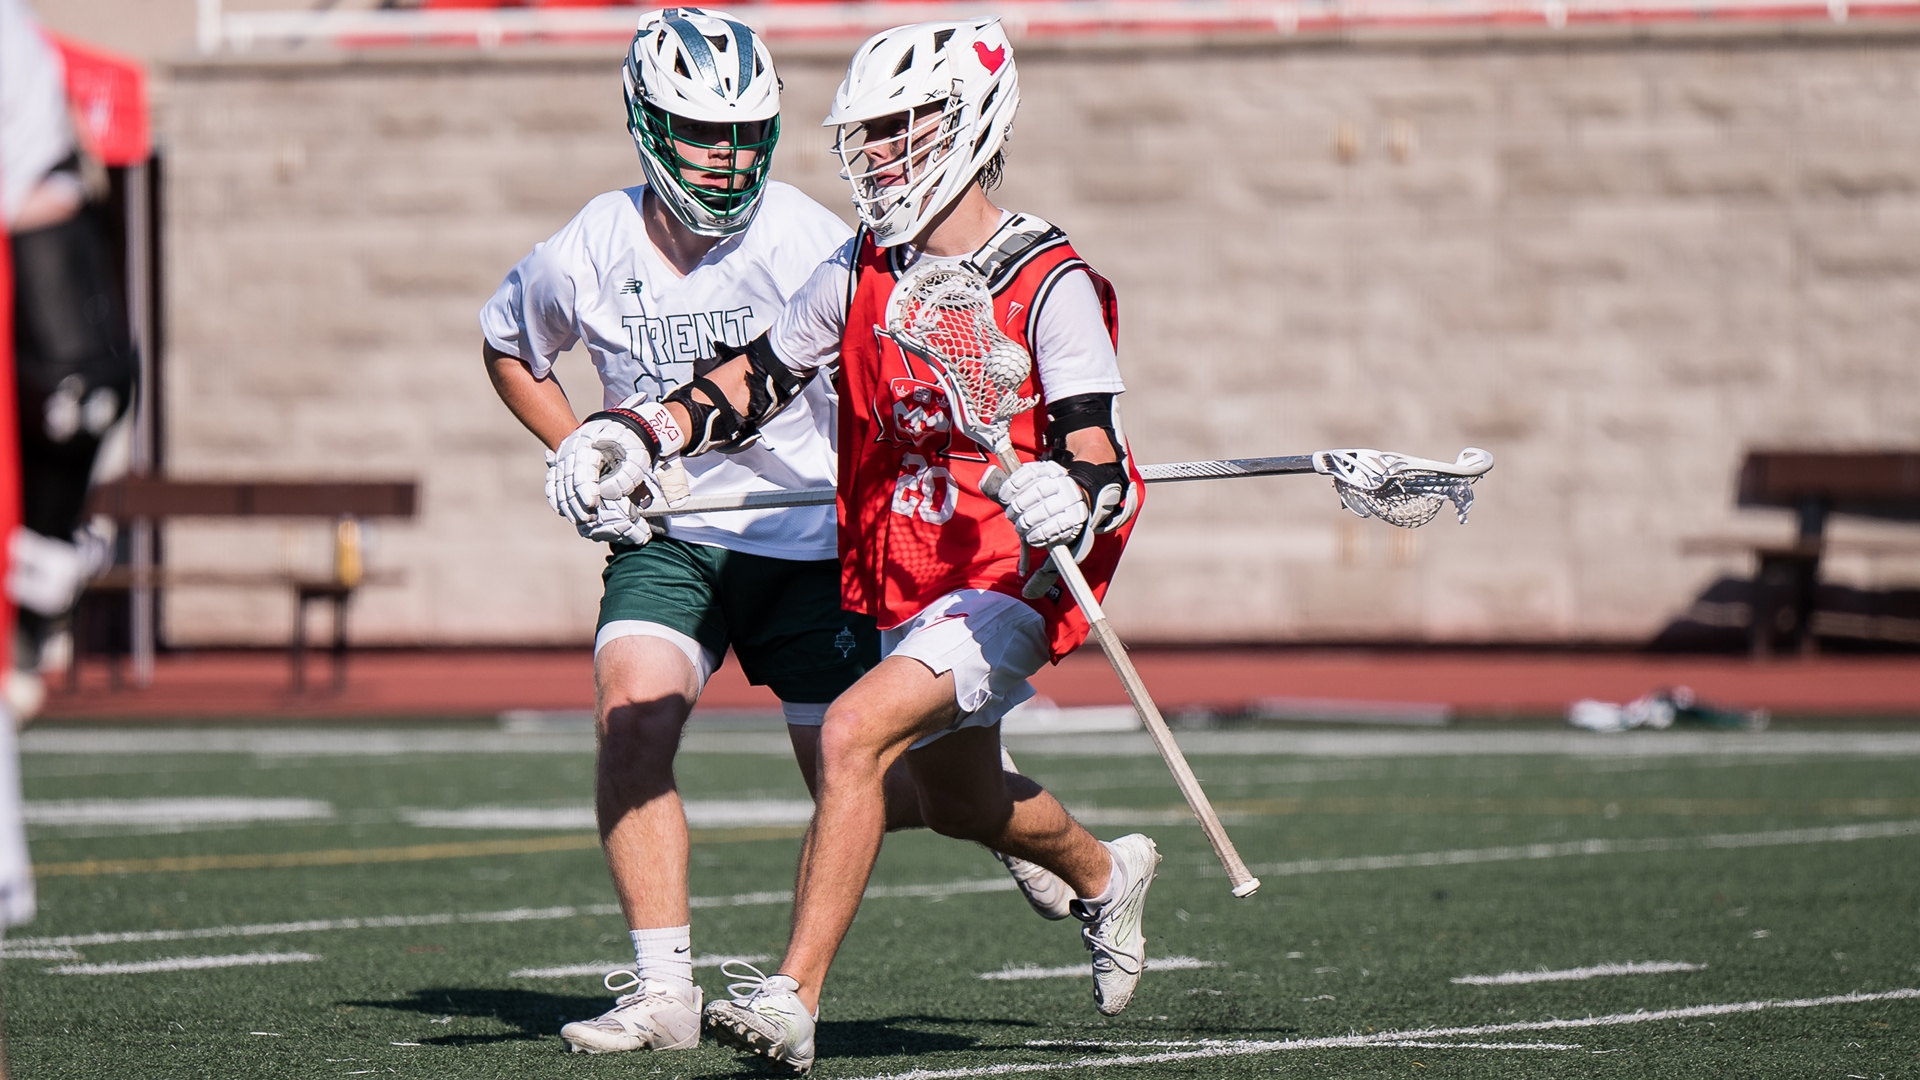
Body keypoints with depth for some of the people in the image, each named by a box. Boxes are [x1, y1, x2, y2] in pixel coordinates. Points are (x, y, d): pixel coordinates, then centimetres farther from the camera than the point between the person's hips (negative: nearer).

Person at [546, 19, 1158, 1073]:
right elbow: (758, 379, 11)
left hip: (1005, 590, -8)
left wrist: (1071, 501, -44)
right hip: (903, 592, 8)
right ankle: (1105, 876, 58)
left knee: (854, 731, -28)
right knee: (958, 801, 25)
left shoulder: (1051, 286, -16)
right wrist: (643, 436, -4)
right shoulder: (863, 270, 3)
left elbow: (1099, 466, -21)